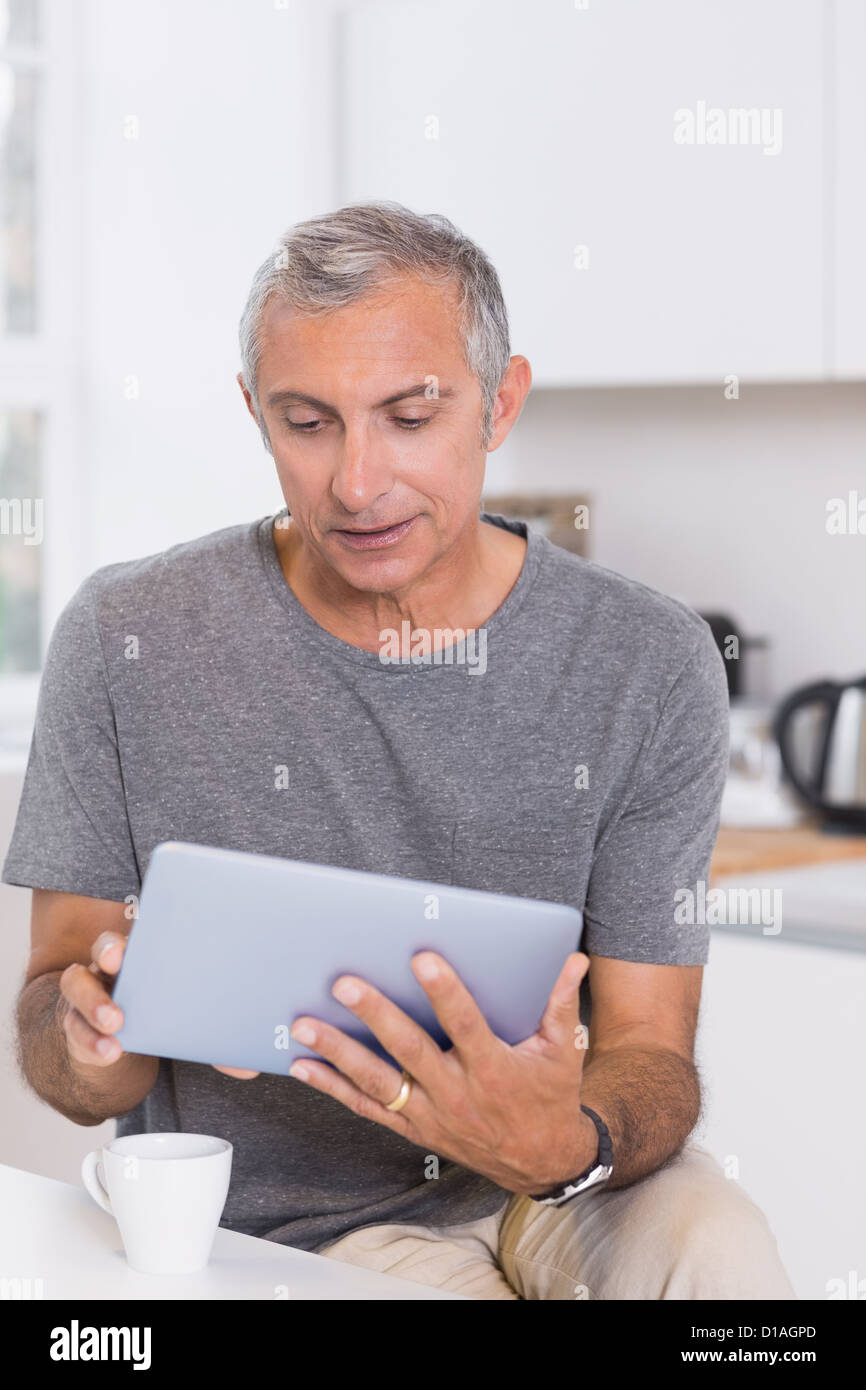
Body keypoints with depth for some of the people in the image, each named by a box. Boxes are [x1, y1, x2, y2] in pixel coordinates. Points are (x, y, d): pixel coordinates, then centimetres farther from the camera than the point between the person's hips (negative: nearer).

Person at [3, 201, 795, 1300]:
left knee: (723, 1254, -29)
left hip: (552, 1195, 1)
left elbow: (649, 1053, -6)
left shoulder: (647, 665, -6)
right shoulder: (126, 642, -8)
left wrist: (568, 1147, -30)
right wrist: (92, 1024, -27)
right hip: (283, 1226, -1)